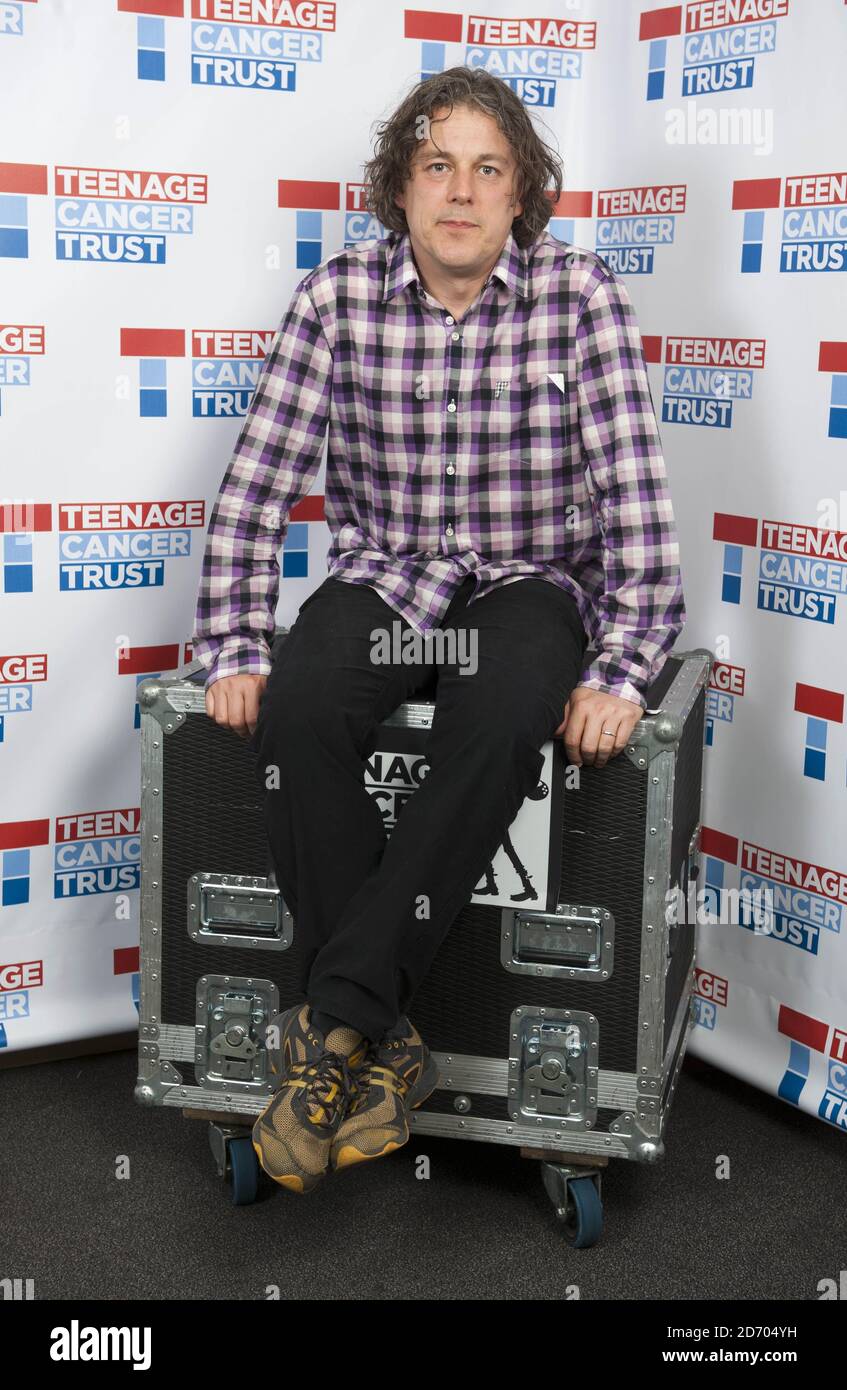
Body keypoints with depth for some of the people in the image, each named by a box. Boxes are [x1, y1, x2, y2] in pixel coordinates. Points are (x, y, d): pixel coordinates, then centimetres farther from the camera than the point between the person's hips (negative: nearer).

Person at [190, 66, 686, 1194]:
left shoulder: (579, 294, -6)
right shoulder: (340, 293, -2)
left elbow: (634, 489, -12)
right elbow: (257, 481, -4)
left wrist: (622, 672, -21)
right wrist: (234, 649, -12)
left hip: (530, 583, -1)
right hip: (383, 574, 2)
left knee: (502, 722, -35)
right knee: (297, 711, -30)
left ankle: (333, 1018, -27)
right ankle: (384, 1043, -21)